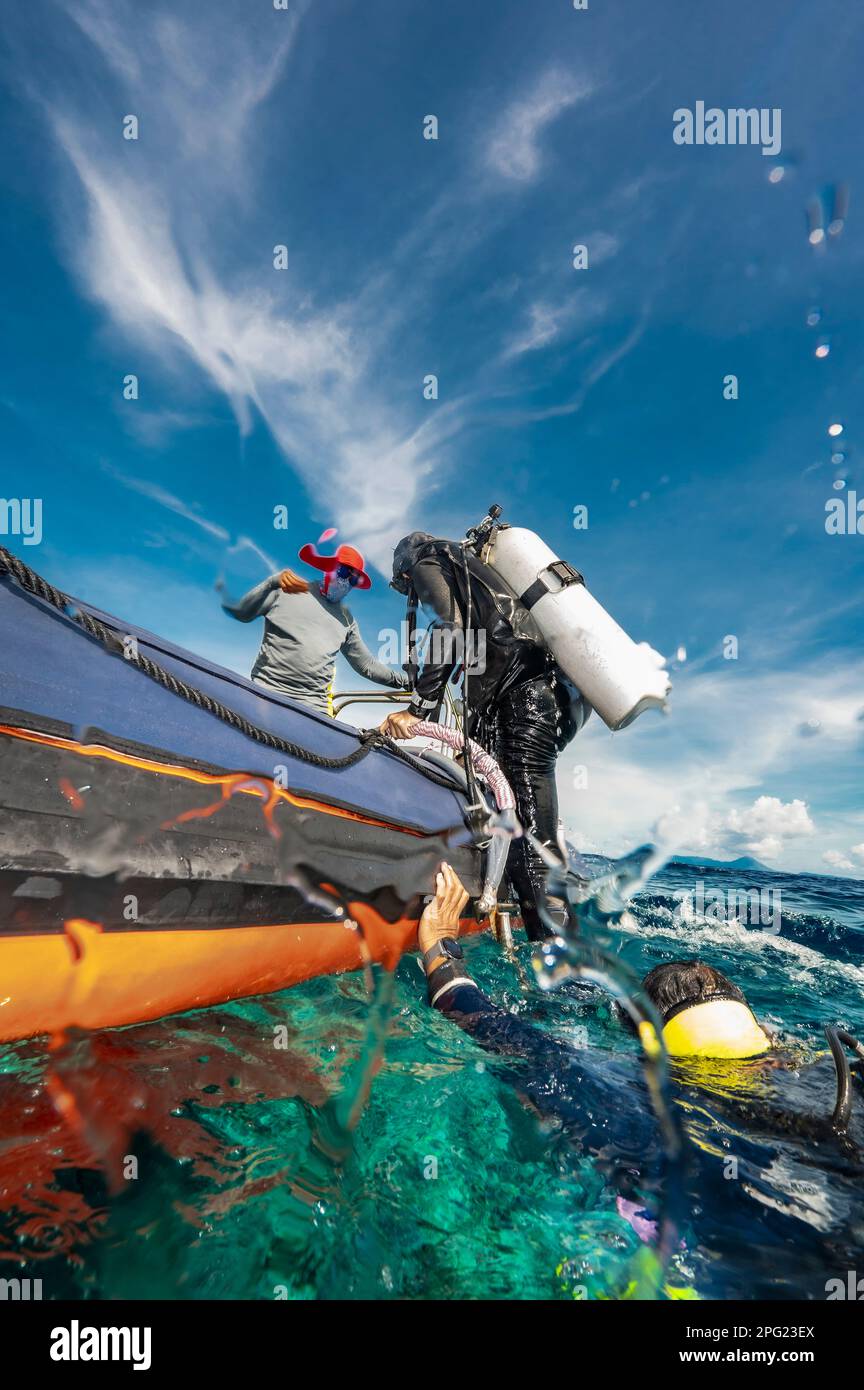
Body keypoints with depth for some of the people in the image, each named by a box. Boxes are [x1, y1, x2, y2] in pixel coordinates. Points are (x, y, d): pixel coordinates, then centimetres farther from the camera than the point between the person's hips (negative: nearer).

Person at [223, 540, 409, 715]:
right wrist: (272, 583, -18)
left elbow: (366, 664, 24)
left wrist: (402, 680, 14)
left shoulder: (347, 620, 19)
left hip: (315, 706, 4)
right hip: (267, 691, -4)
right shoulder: (286, 591, 4)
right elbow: (240, 613, -5)